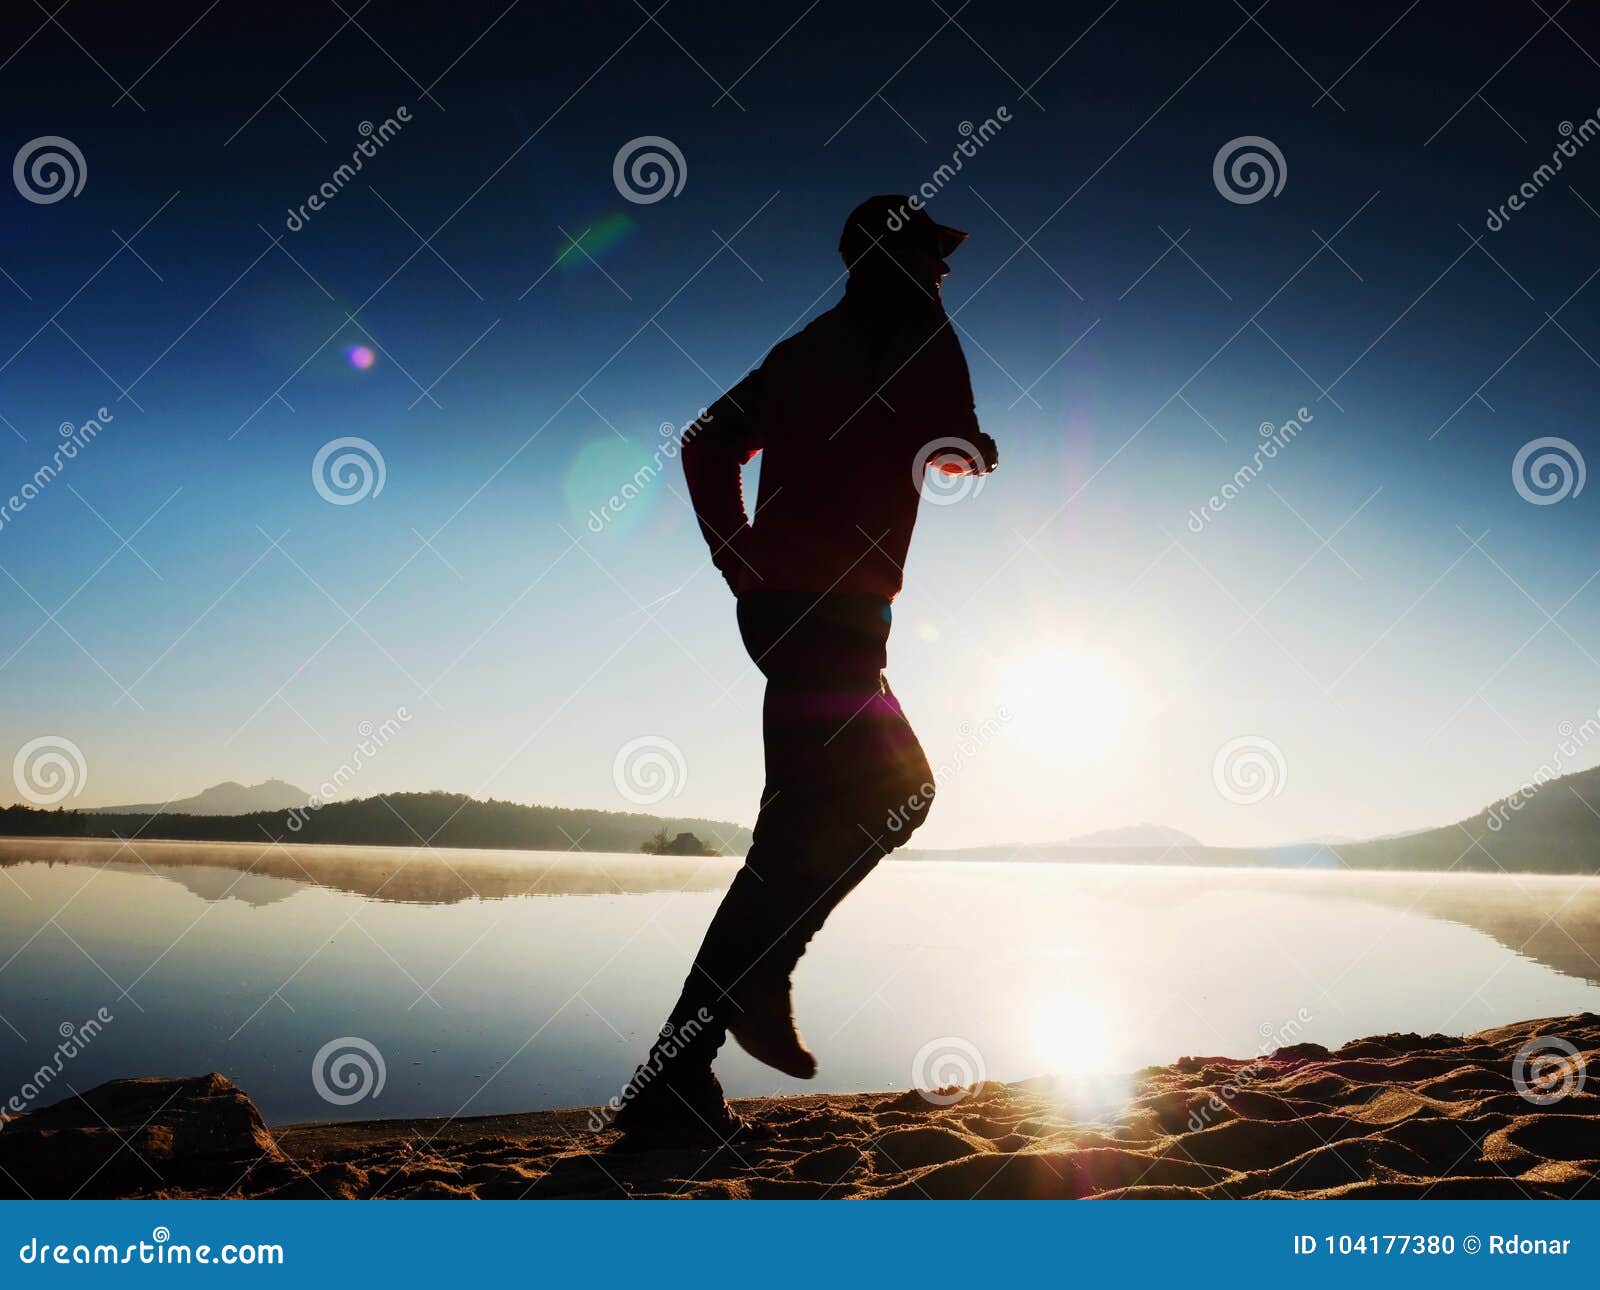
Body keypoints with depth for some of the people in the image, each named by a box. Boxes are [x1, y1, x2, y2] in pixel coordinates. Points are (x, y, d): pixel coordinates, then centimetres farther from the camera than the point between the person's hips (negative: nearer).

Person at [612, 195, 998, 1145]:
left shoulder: (811, 346, 22)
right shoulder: (918, 330, 1)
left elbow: (708, 441, 20)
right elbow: (952, 448, -12)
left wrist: (741, 563, 17)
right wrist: (979, 449, 12)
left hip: (776, 599, 8)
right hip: (837, 610, -8)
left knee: (897, 787, 15)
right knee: (802, 832, -9)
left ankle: (754, 980, 8)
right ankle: (674, 1081, -7)